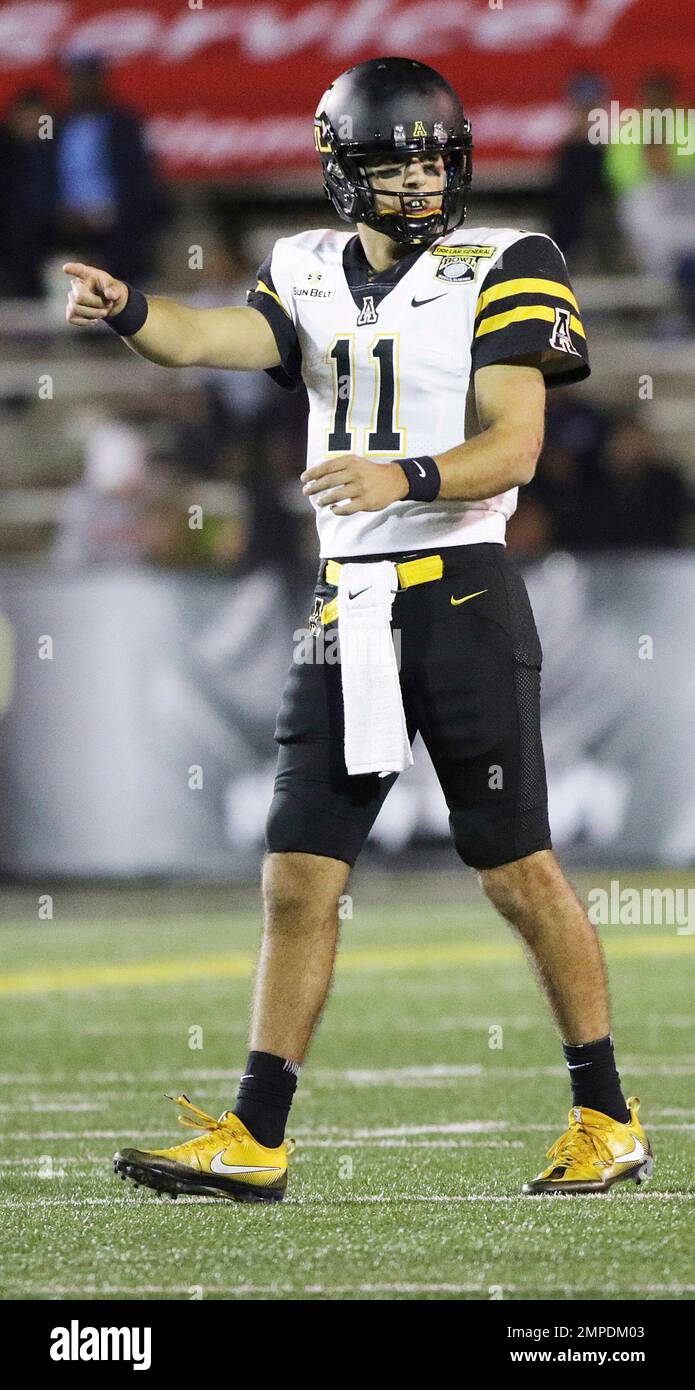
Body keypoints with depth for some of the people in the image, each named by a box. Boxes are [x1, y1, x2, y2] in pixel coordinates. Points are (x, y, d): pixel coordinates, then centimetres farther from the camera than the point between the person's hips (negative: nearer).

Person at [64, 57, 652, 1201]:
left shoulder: (498, 270, -2)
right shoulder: (313, 275, 11)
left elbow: (513, 445, -11)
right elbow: (219, 338, -8)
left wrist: (404, 479, -29)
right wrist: (127, 312, -29)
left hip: (464, 601, -5)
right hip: (350, 611, 5)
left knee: (521, 873, 0)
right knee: (299, 877, 1)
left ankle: (609, 1122, 12)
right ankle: (255, 1139, 3)